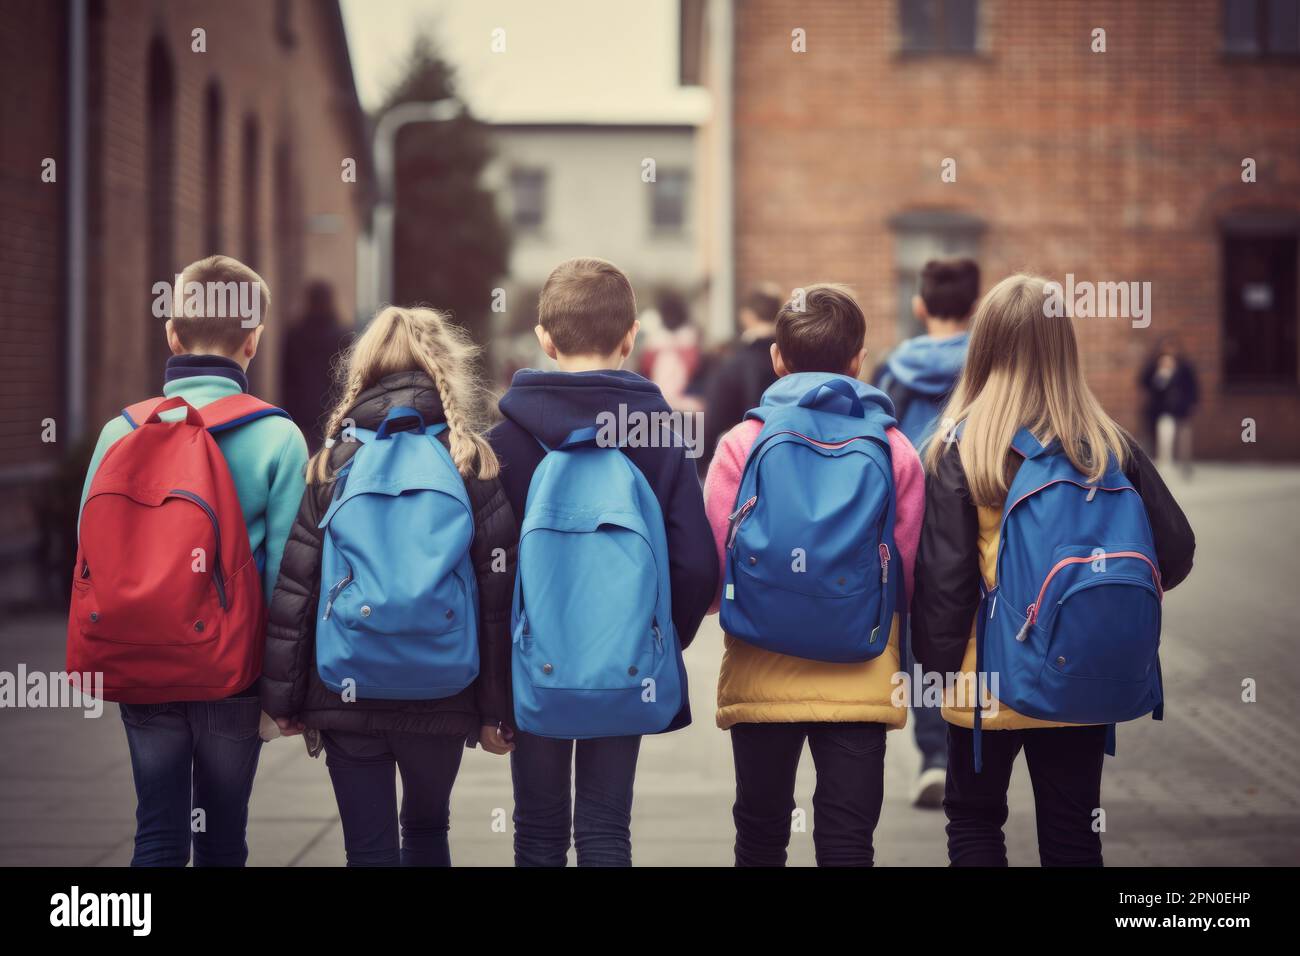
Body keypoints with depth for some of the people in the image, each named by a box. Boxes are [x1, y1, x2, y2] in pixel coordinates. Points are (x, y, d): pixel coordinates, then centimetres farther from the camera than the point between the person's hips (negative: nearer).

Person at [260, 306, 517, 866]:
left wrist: (283, 699, 4)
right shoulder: (474, 466, -3)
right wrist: (496, 709, 1)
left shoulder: (331, 466, -1)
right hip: (442, 694, 1)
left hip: (346, 694, 0)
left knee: (369, 847, 6)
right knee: (427, 828, 23)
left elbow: (291, 592, -3)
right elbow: (499, 595, -5)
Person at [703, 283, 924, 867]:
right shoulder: (897, 451, -3)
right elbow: (909, 578, 1)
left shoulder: (741, 445, -7)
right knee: (848, 841, 4)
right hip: (862, 681, 0)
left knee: (761, 836, 15)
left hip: (763, 680, 0)